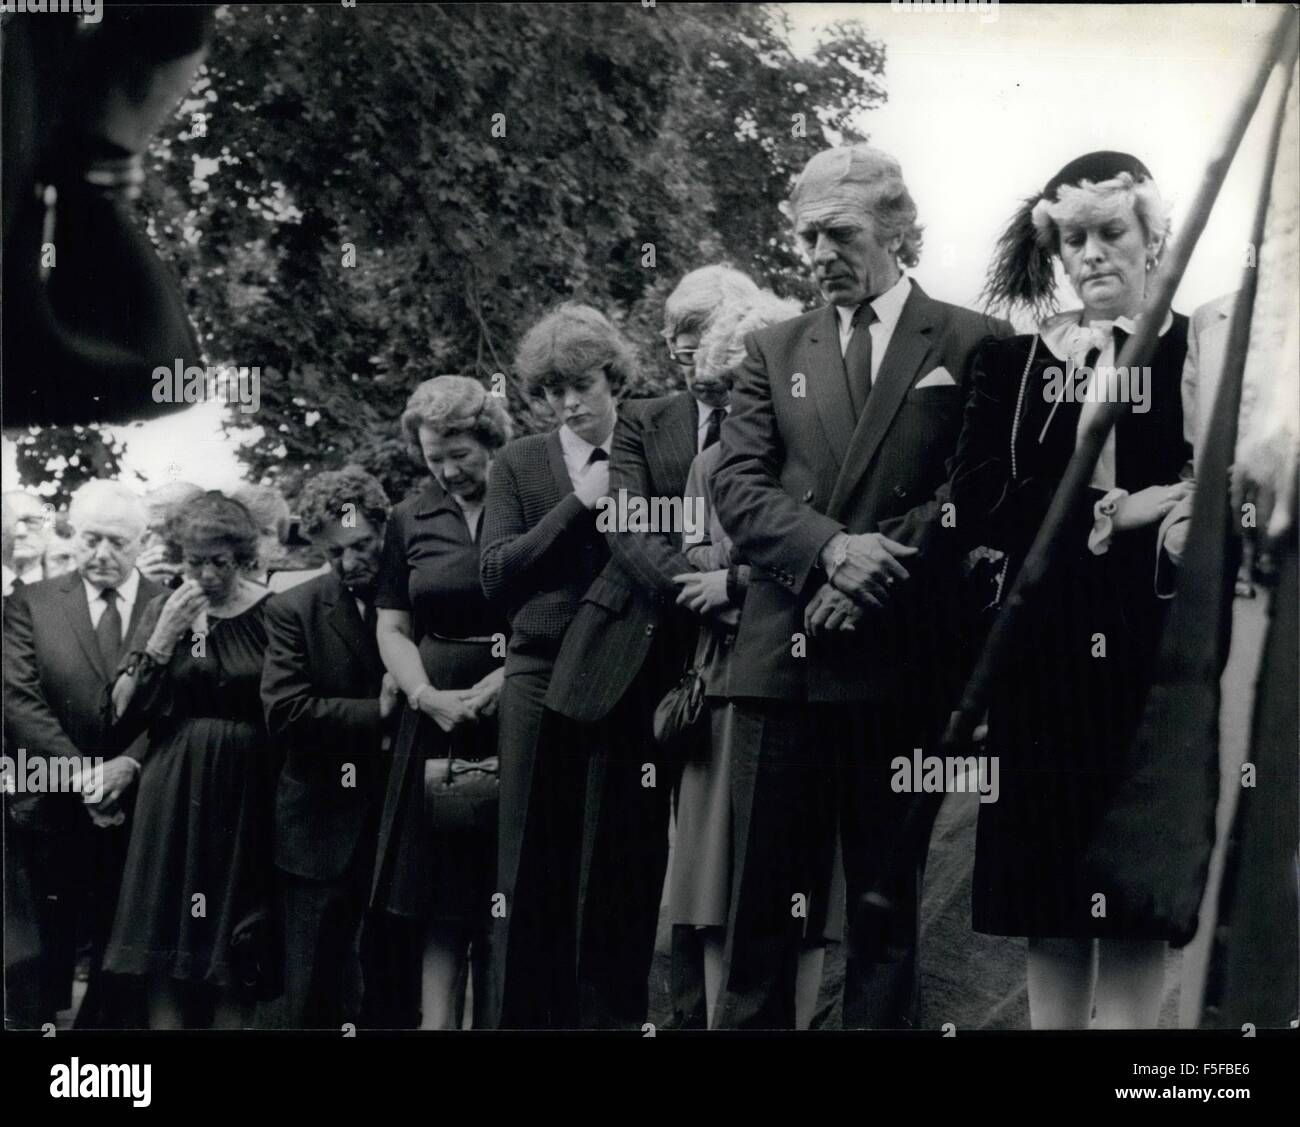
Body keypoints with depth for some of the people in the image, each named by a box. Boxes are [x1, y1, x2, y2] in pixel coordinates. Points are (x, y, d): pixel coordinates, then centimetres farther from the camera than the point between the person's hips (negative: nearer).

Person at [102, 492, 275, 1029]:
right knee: (169, 948, 1)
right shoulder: (164, 609, 3)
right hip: (174, 794, 1)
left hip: (247, 794, -1)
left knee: (236, 949, 4)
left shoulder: (271, 612, -2)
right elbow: (124, 711, -2)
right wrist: (164, 636, -11)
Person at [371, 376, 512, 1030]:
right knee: (442, 911, 0)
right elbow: (392, 631, 11)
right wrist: (431, 697, -7)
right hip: (437, 726, 3)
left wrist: (504, 681, -17)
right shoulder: (410, 522, 12)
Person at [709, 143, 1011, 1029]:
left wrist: (881, 563, -13)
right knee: (765, 888, 2)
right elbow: (737, 486, 4)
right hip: (785, 656, 3)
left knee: (889, 888, 4)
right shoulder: (774, 350, 15)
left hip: (900, 658, -2)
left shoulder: (973, 345, 5)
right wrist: (832, 546, -14)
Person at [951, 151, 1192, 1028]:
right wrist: (1109, 512, -10)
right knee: (1048, 895, 5)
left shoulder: (1202, 353, 4)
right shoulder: (1011, 363, 10)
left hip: (1156, 654, -2)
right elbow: (978, 504, -1)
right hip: (1044, 654, 2)